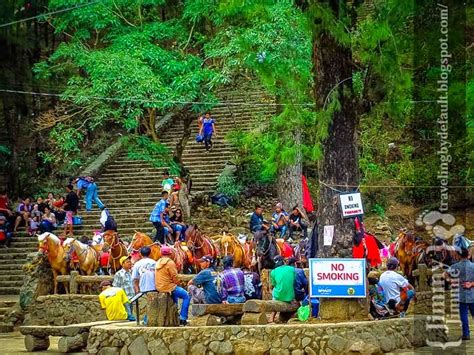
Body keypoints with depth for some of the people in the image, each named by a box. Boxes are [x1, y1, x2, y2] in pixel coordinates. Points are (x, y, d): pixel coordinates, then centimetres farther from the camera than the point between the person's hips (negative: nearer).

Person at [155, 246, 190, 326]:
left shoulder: (158, 262, 10)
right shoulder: (170, 263, -16)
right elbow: (175, 277, -17)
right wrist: (178, 283, 5)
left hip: (159, 287, 9)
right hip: (168, 287, -9)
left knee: (175, 295, 35)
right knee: (186, 296, 1)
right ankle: (183, 318, -3)